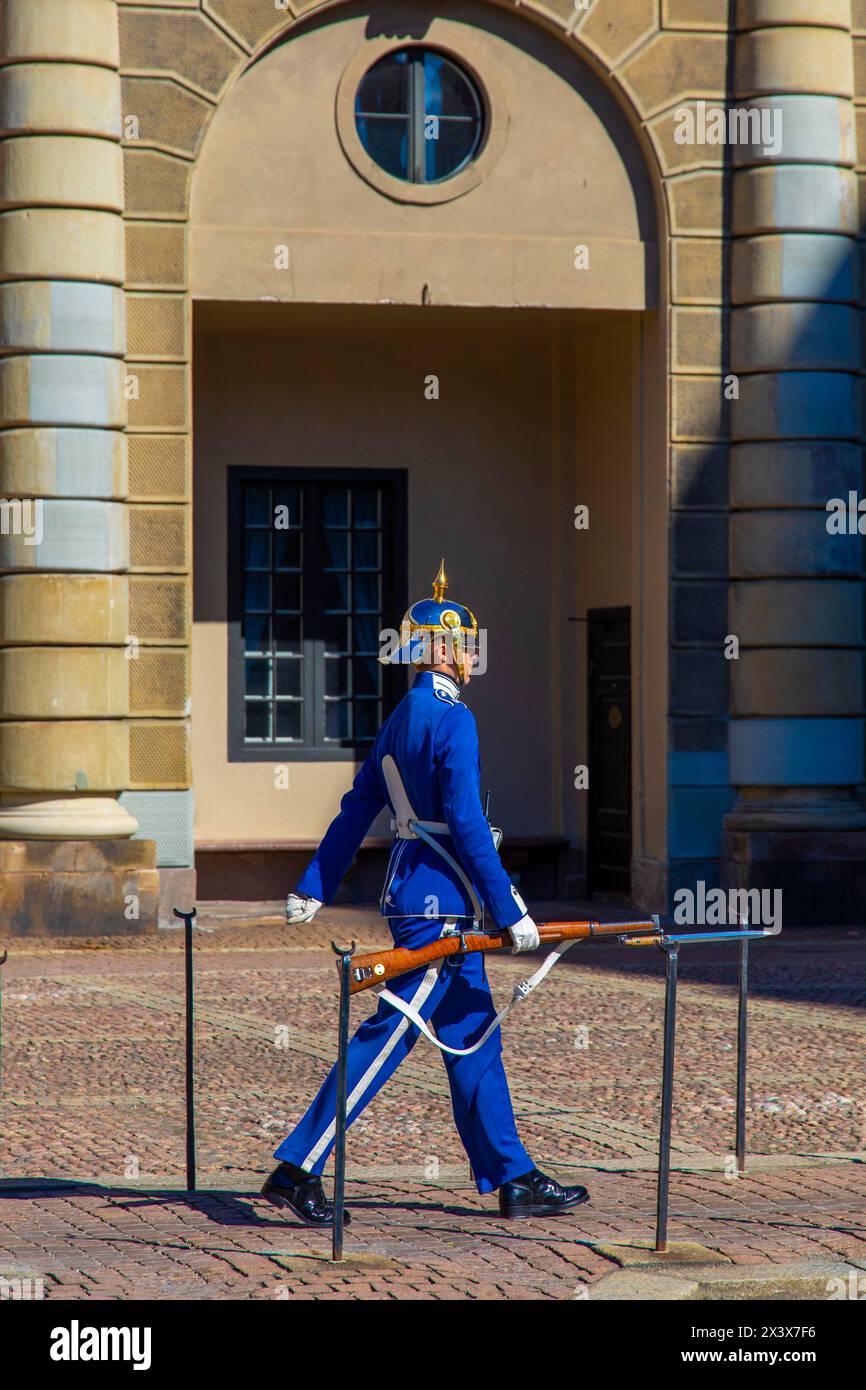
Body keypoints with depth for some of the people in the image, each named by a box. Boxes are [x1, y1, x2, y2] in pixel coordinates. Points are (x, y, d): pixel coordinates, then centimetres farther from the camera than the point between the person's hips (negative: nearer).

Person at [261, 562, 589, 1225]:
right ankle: (299, 1168, -6)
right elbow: (467, 825, -20)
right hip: (439, 902, -10)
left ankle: (515, 1180, 16)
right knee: (389, 1034, -7)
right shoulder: (452, 719, -15)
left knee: (474, 1037, 12)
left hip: (414, 892, 10)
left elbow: (356, 810, 16)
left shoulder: (401, 719, 14)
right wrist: (511, 911, -18)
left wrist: (312, 890, 19)